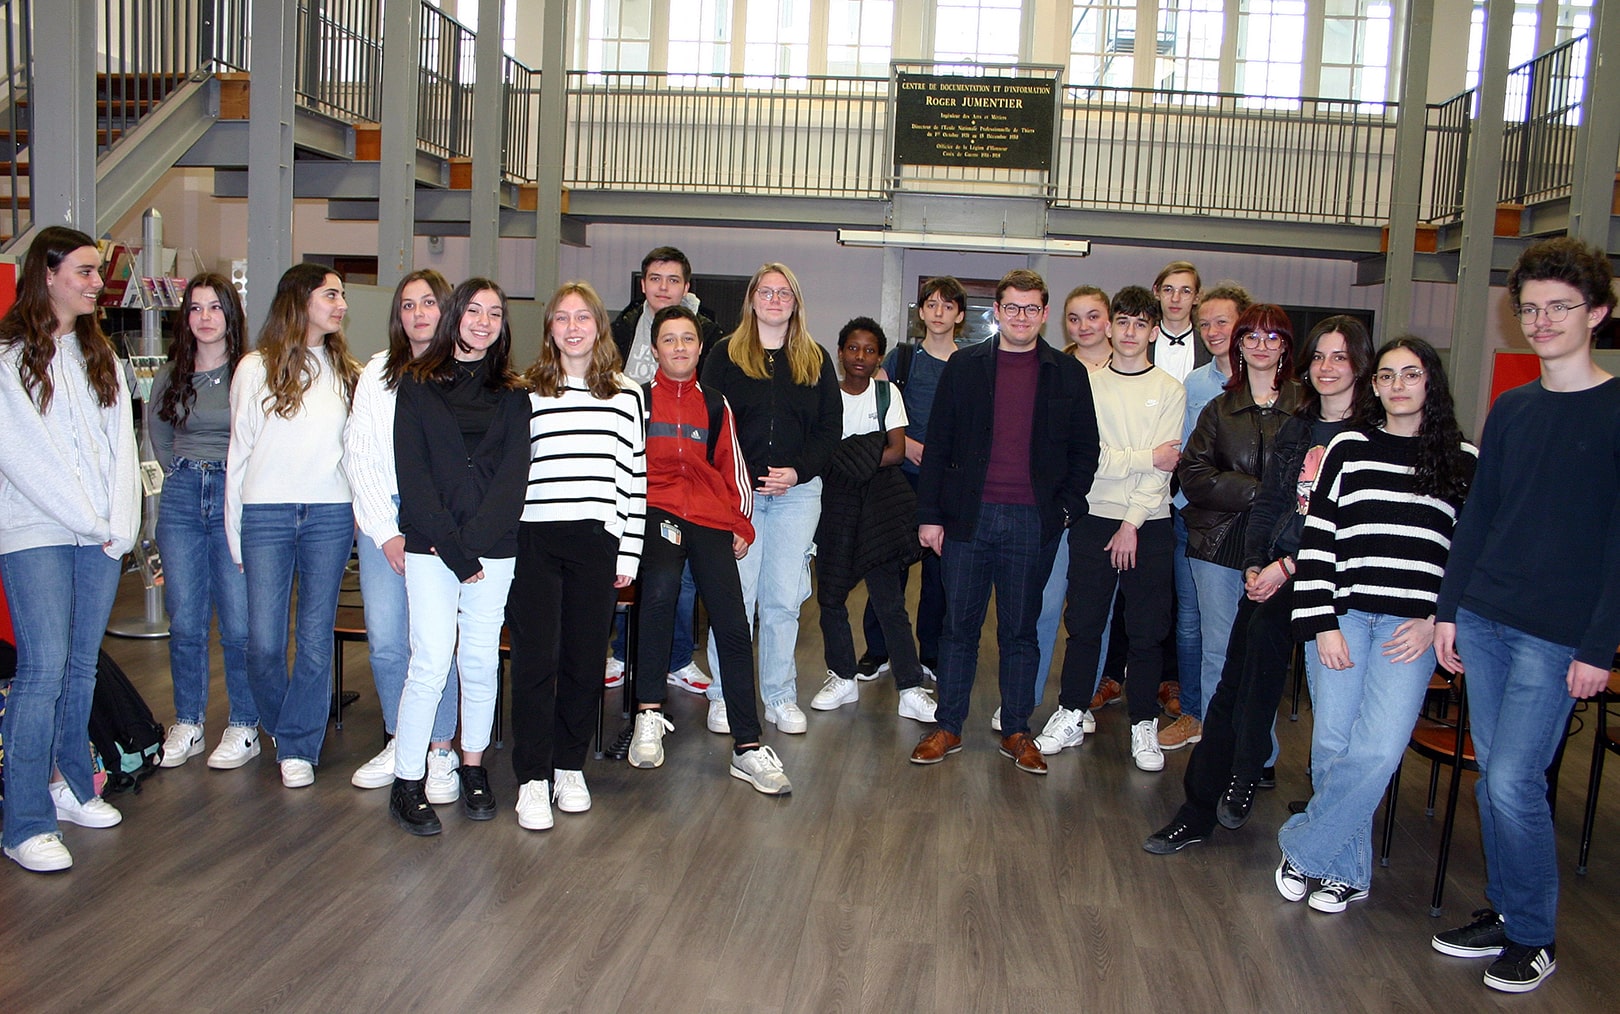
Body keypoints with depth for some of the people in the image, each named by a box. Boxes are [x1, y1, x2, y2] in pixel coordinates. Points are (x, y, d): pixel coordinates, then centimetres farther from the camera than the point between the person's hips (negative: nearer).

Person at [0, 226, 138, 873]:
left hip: (101, 536, 6)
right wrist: (89, 521, -10)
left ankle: (69, 785, 20)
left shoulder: (101, 355, 17)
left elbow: (121, 444, 11)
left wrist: (120, 523, -2)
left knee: (82, 666, 9)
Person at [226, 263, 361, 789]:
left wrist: (360, 506, 1)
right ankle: (279, 725, 24)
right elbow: (239, 451, 7)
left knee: (316, 638, 2)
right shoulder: (256, 368, 5)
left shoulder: (345, 371, 13)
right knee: (264, 641, -3)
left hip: (331, 514, 2)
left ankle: (298, 747, 15)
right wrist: (235, 531, 5)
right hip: (266, 514, -2)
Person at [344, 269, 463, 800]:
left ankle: (440, 751, 8)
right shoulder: (377, 373, 11)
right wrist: (386, 531, -1)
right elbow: (358, 455, 8)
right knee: (385, 641, 0)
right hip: (382, 517, 3)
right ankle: (398, 743, 18)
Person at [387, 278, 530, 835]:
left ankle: (472, 766, 22)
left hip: (494, 546, 2)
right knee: (431, 662, -7)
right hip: (431, 544, -2)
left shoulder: (512, 395, 11)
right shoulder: (417, 383, 5)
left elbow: (513, 474, 1)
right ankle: (408, 782, 3)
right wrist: (452, 548, -12)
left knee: (481, 661, 7)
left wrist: (472, 542, -11)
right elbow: (412, 470, -4)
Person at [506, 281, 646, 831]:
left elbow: (635, 476, 8)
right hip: (534, 538, -1)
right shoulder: (525, 391, 6)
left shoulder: (627, 395, 9)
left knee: (584, 658, 6)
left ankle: (569, 766, 22)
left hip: (597, 541, 1)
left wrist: (629, 552, 4)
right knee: (535, 658, -3)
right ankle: (533, 778, 7)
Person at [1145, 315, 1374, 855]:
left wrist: (1288, 565, -15)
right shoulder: (1296, 428, 14)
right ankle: (1197, 813, 12)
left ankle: (1245, 776, -2)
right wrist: (1254, 564, -1)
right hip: (1268, 572, 5)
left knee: (1264, 627, -23)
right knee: (1232, 684, 4)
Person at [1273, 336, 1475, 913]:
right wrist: (1323, 623, -4)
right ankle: (1346, 871, 15)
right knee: (1333, 743, -4)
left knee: (1377, 750, -13)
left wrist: (1436, 620, -2)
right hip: (1342, 615, 0)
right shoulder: (1349, 448, 8)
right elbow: (1317, 538, 4)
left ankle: (1305, 850, 6)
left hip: (1411, 627, 0)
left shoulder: (1464, 461, 9)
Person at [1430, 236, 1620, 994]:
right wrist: (1448, 609, 9)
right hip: (1483, 620, 5)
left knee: (1513, 781, -6)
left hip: (1558, 634, -5)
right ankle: (1502, 913, 24)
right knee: (1492, 774, 10)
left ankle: (1534, 937, 12)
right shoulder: (1510, 408, 10)